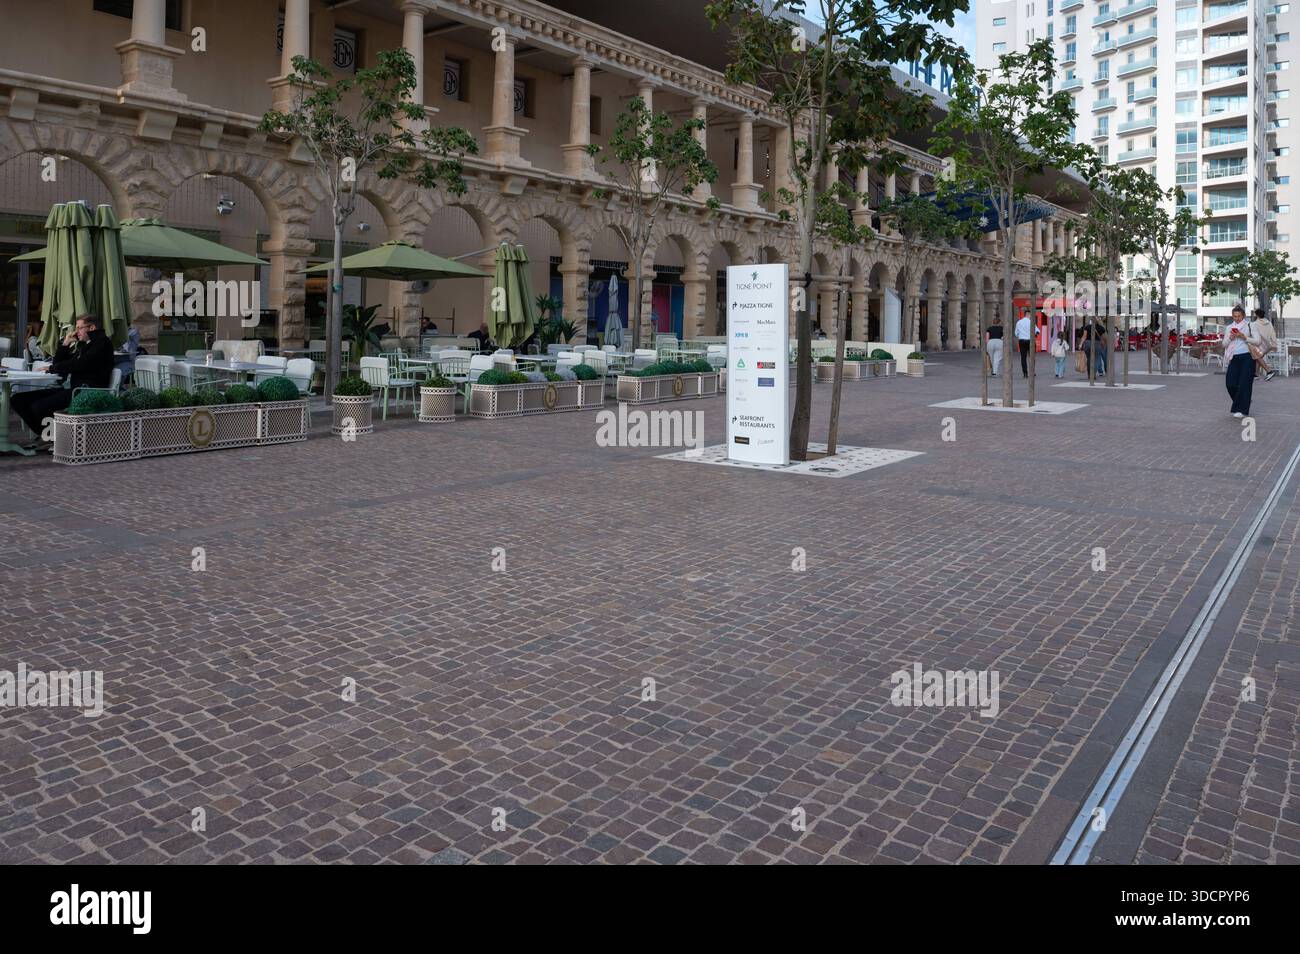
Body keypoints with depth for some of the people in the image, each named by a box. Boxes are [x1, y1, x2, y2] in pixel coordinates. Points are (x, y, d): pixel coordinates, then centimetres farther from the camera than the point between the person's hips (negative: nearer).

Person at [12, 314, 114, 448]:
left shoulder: (102, 342, -3)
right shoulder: (82, 345, 25)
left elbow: (81, 364, -15)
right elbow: (58, 362, 27)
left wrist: (52, 368, -4)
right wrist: (65, 344, 13)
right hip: (74, 389, 10)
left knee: (38, 407, -26)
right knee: (19, 399, 0)